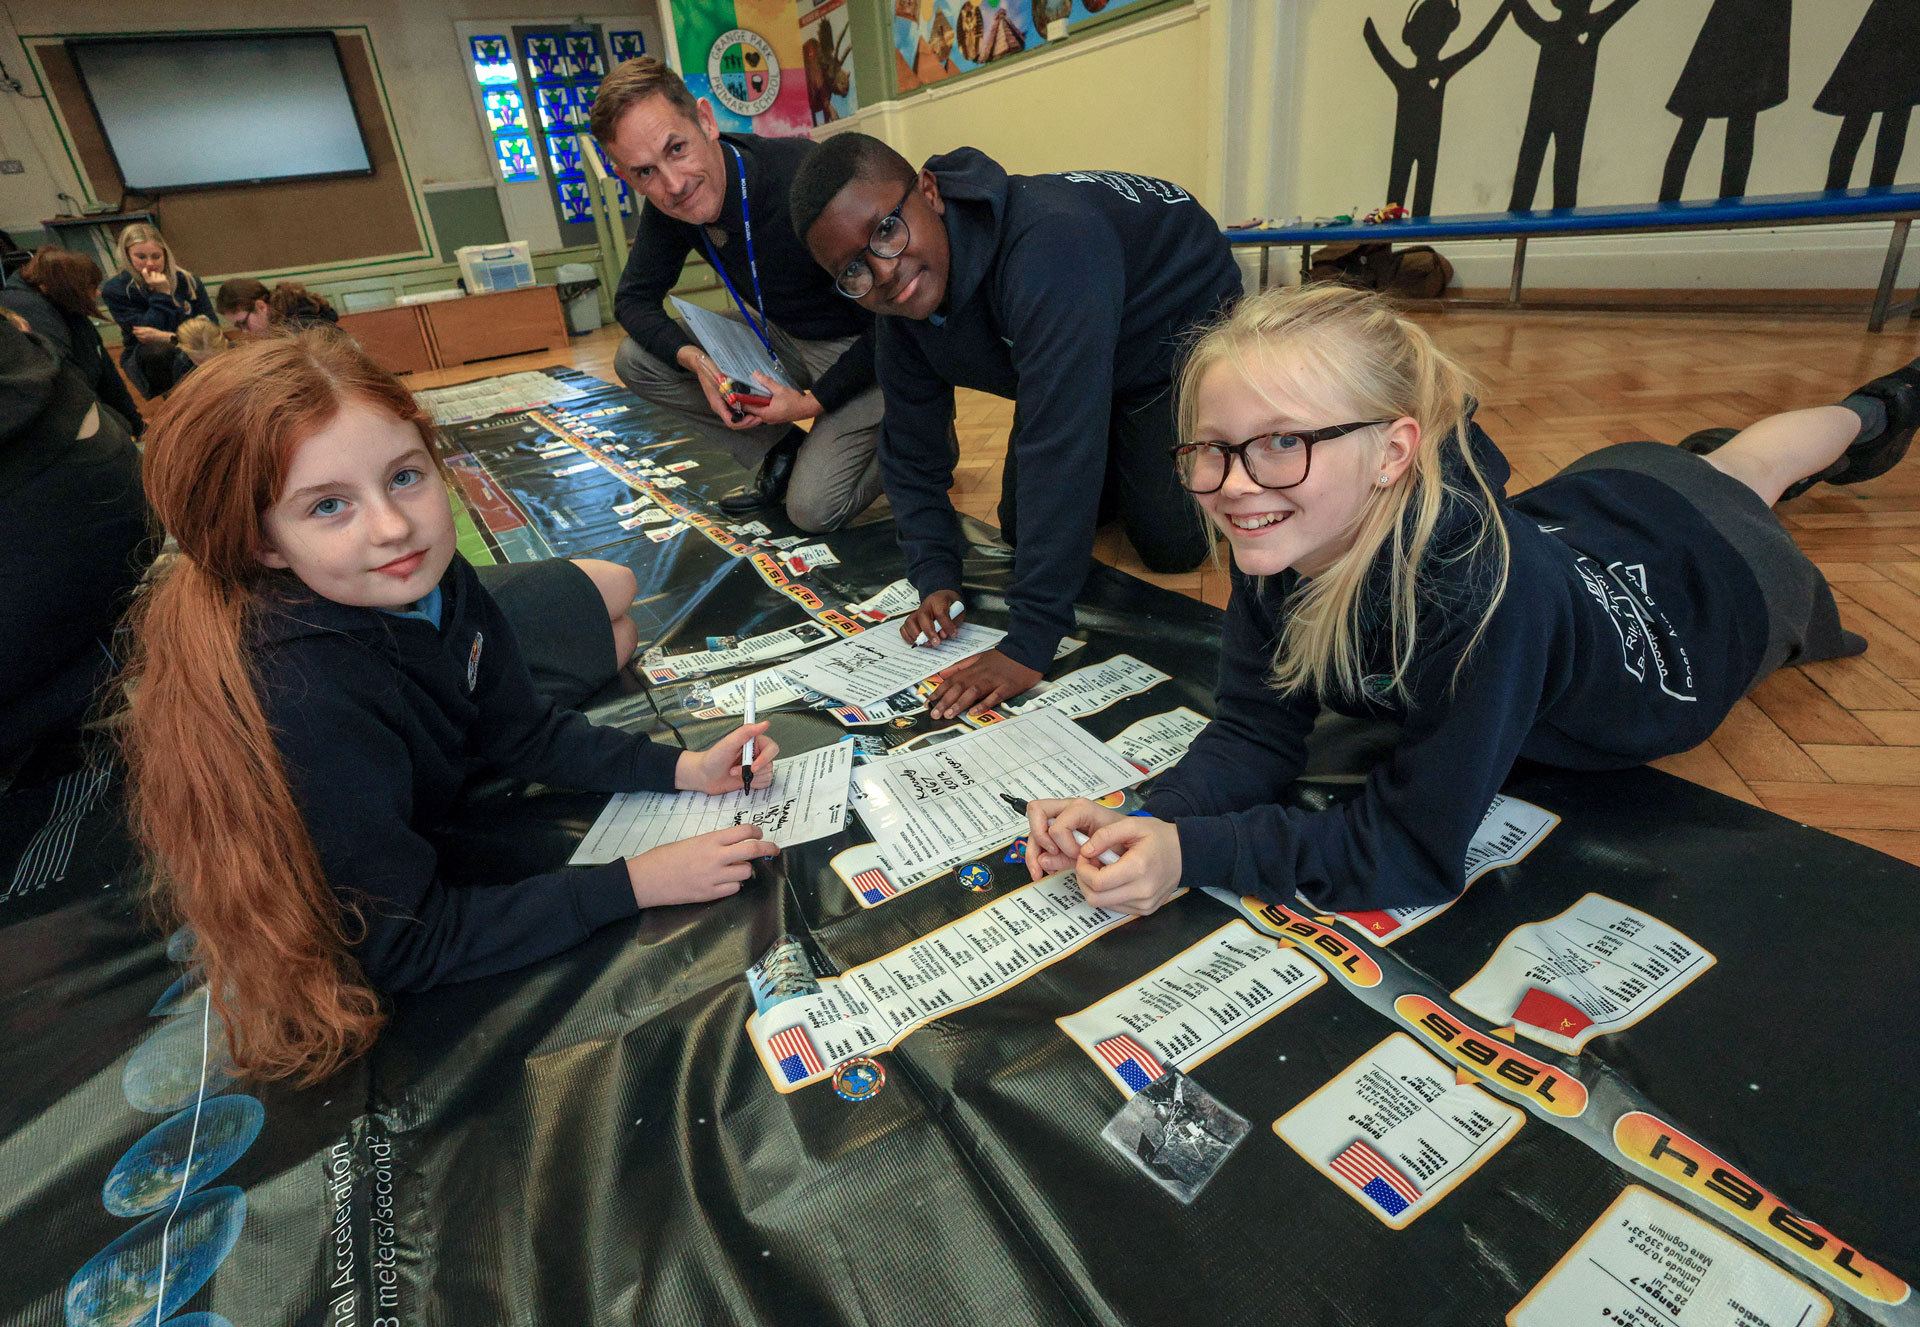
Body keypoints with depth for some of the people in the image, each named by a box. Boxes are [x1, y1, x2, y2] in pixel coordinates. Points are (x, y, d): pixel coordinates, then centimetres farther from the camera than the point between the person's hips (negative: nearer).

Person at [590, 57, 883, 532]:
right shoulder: (668, 206, -11)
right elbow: (633, 299, 1)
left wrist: (815, 401, -22)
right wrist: (693, 359, -20)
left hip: (862, 351, -6)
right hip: (782, 334, 7)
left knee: (813, 509, -20)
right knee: (635, 360, -4)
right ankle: (785, 452, 7)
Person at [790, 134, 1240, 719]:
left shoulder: (1047, 244, -44)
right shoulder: (904, 302, -18)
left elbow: (1059, 444, -48)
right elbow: (912, 451, -9)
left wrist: (1028, 643, -48)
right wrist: (935, 578, -22)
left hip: (1183, 325, -6)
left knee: (1169, 544, -11)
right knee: (1019, 529, 4)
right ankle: (1109, 471, 32)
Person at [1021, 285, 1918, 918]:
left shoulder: (1483, 591, -53)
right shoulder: (1279, 537, -35)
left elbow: (1414, 855, -46)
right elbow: (1257, 732, -28)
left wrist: (1192, 853, -52)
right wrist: (1155, 820, -46)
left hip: (1703, 577, -5)